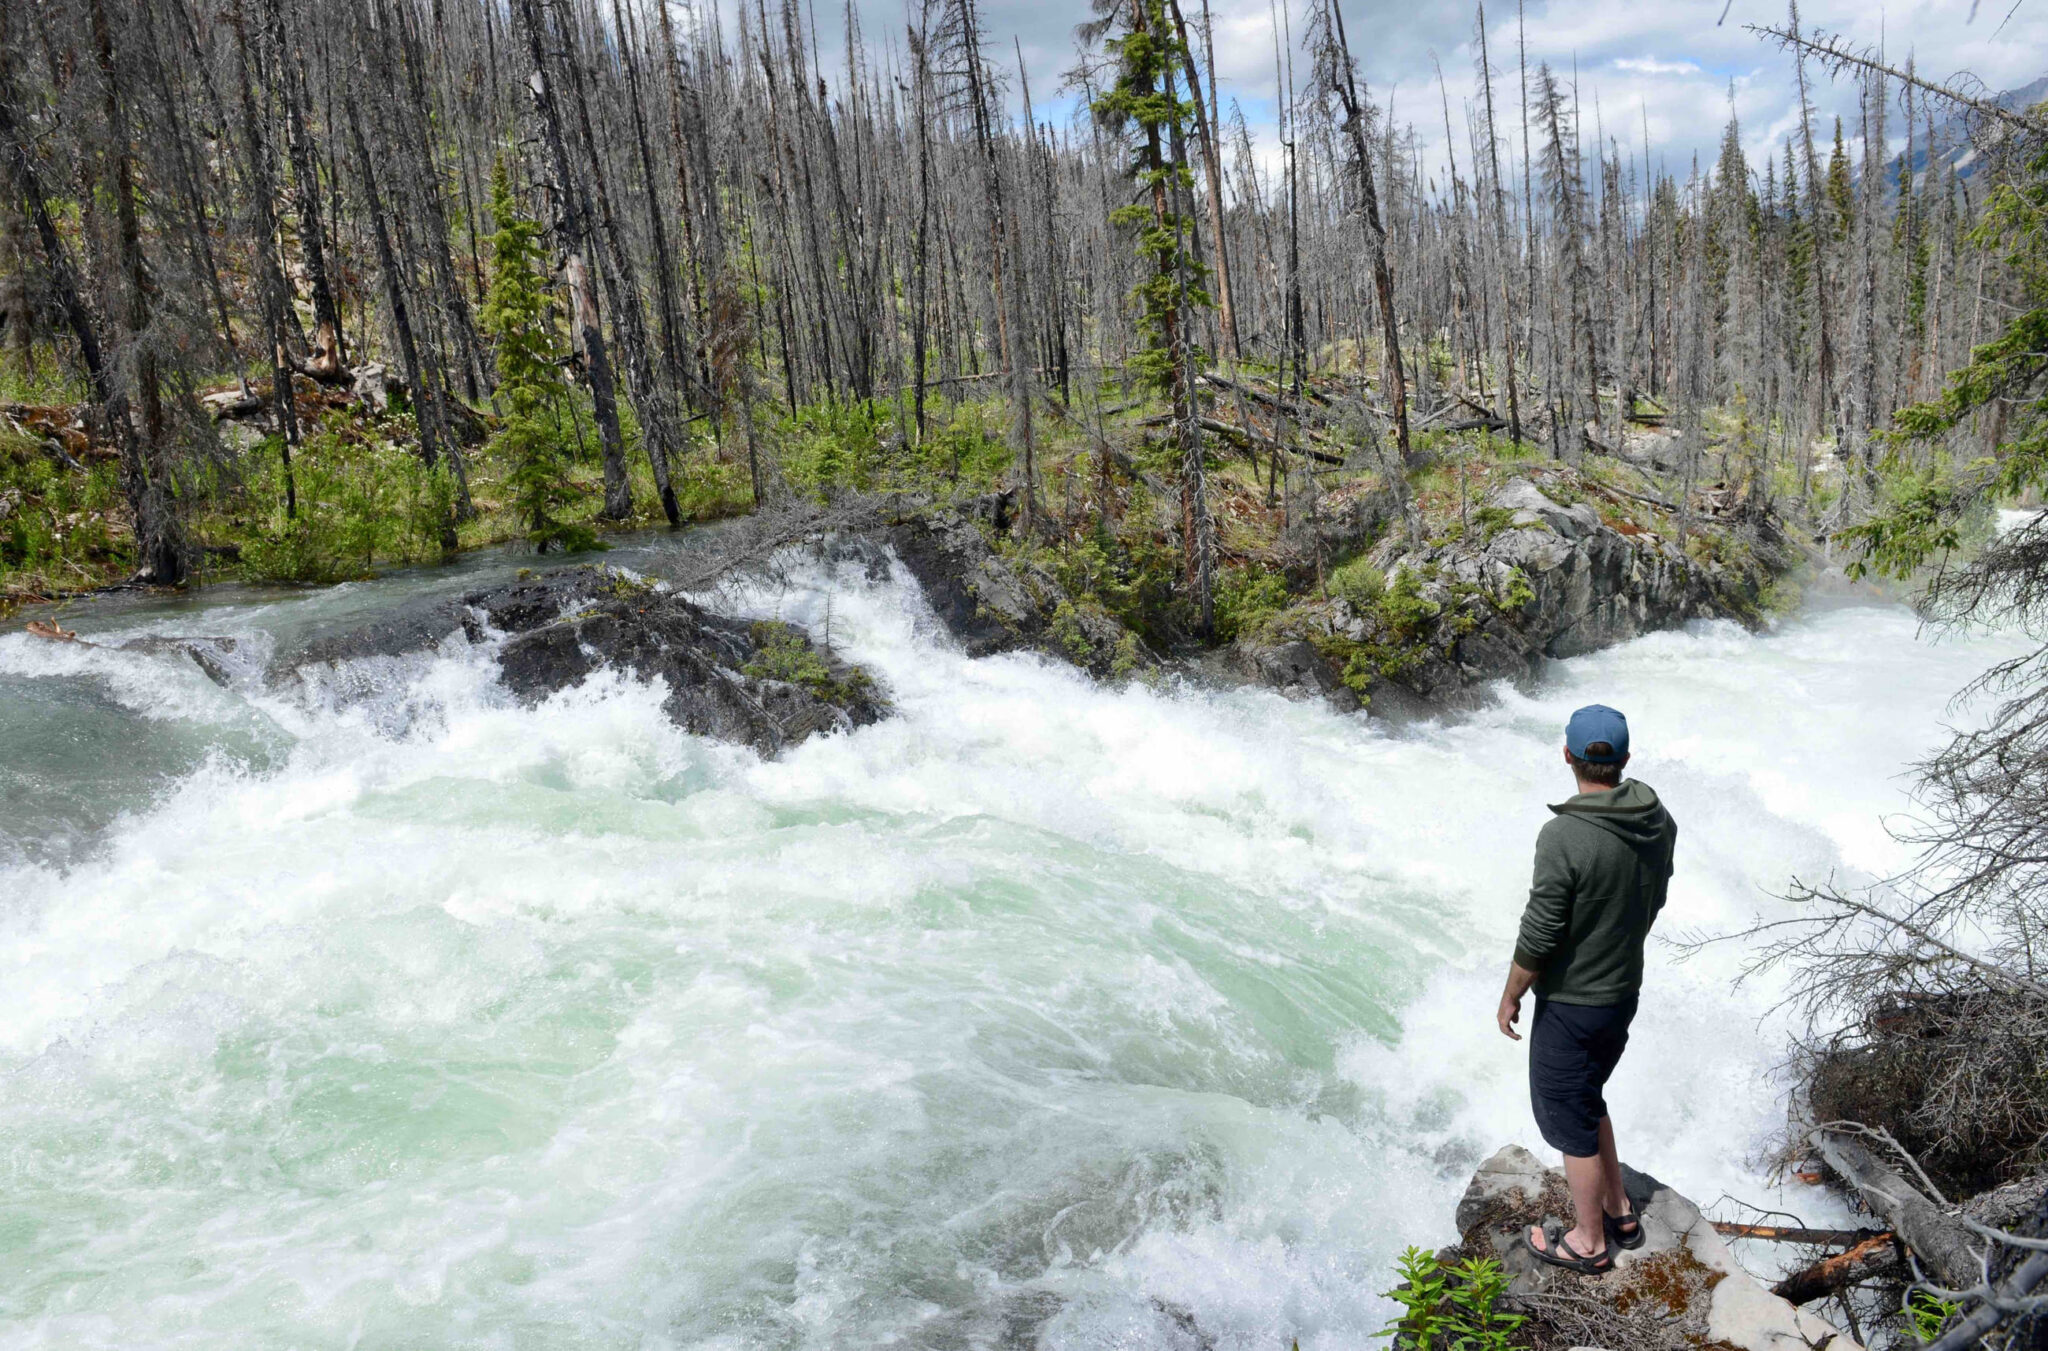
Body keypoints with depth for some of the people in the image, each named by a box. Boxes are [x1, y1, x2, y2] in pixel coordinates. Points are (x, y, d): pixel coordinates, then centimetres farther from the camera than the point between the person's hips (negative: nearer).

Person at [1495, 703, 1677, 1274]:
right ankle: (1620, 1213, 40)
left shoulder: (1563, 836, -29)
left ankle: (1588, 1242, 28)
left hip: (1570, 1003, -7)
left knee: (1568, 1119, 11)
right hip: (1626, 991, 8)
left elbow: (1539, 934, -22)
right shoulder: (1659, 821, -6)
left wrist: (1510, 996, -7)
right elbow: (1652, 903, 9)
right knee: (1585, 1098, 28)